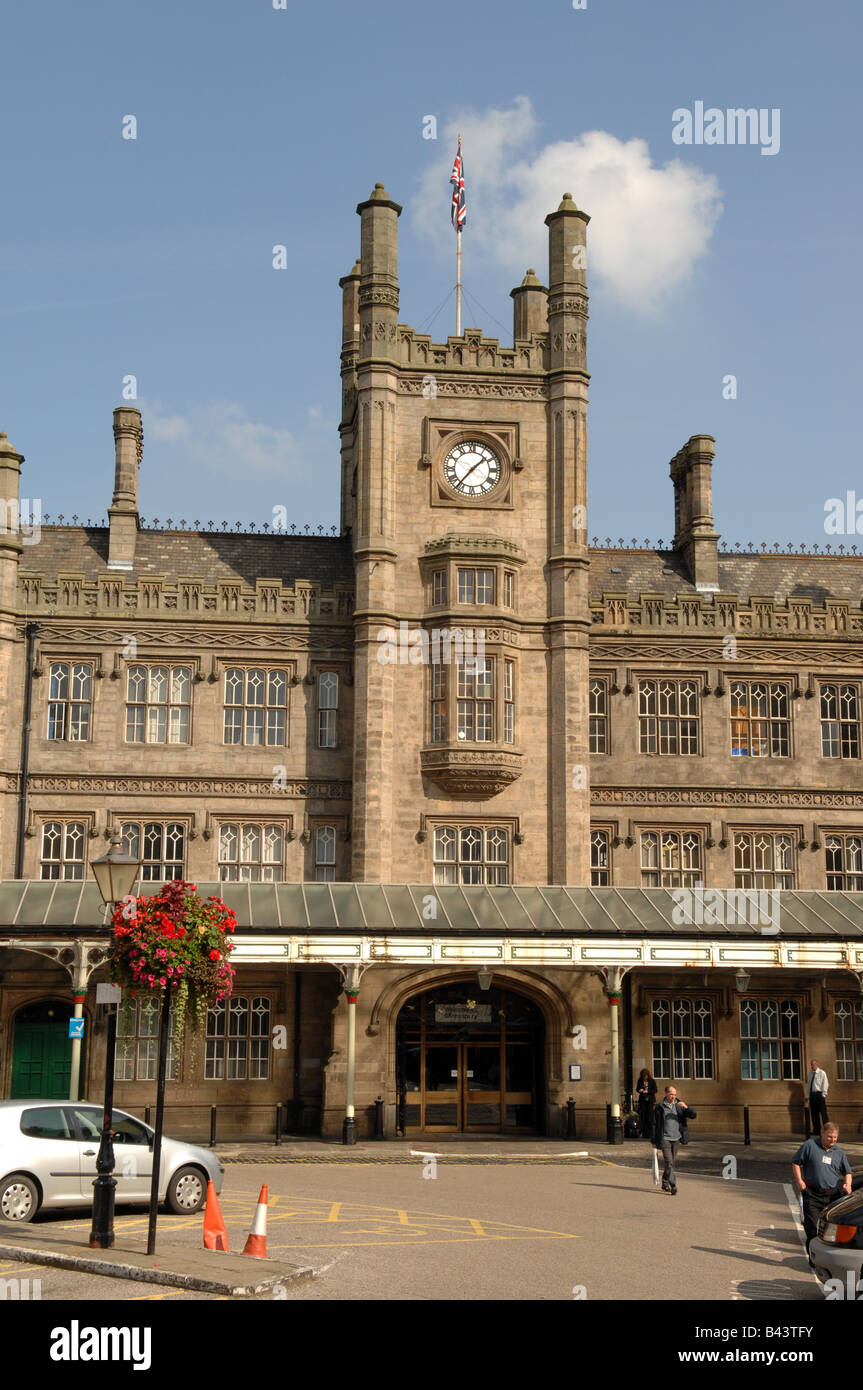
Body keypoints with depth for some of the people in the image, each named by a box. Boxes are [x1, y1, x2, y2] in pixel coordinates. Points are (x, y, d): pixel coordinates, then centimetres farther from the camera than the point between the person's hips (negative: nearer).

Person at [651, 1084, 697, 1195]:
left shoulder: (679, 1105, 4)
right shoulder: (660, 1107, -4)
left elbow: (693, 1115, -1)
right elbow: (655, 1124, 1)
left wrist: (686, 1107, -20)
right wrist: (654, 1141, 1)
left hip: (676, 1138, 4)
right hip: (665, 1138, -4)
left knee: (672, 1162, 12)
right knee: (669, 1162, -12)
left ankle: (665, 1184, 26)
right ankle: (673, 1186, -16)